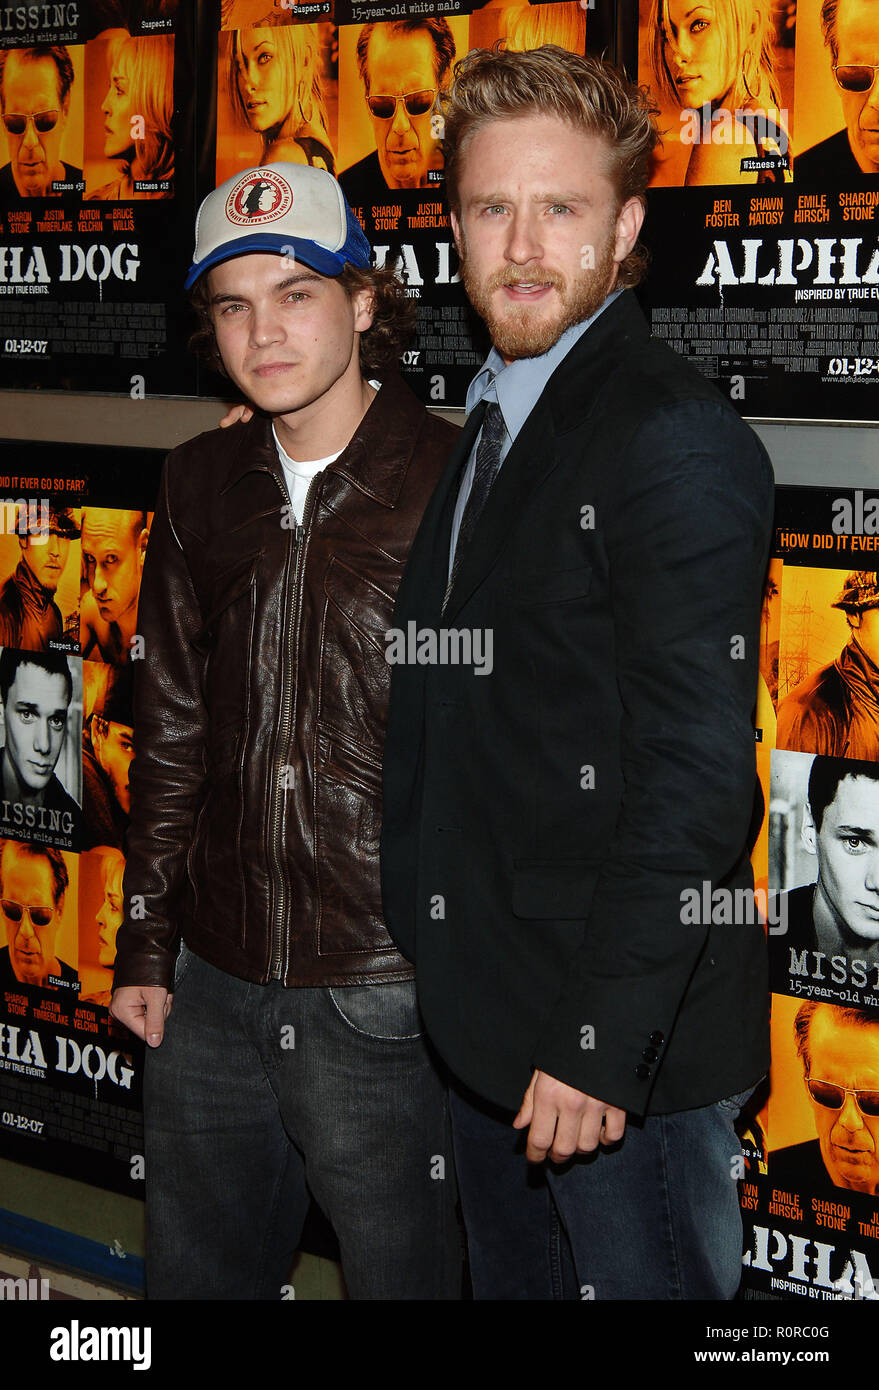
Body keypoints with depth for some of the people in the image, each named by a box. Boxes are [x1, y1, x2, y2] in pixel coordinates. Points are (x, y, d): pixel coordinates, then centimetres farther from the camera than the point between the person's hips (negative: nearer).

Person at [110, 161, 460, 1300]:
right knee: (196, 1273, 20)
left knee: (398, 1275, 11)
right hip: (210, 990, 5)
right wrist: (146, 943, 13)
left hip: (382, 1004, -5)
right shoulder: (201, 488, 6)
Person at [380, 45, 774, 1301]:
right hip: (488, 1009, 9)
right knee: (508, 1278, 23)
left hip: (624, 1038, -9)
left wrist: (597, 1040, -23)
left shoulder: (677, 440, -19)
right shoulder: (494, 421, 12)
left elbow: (699, 776, -23)